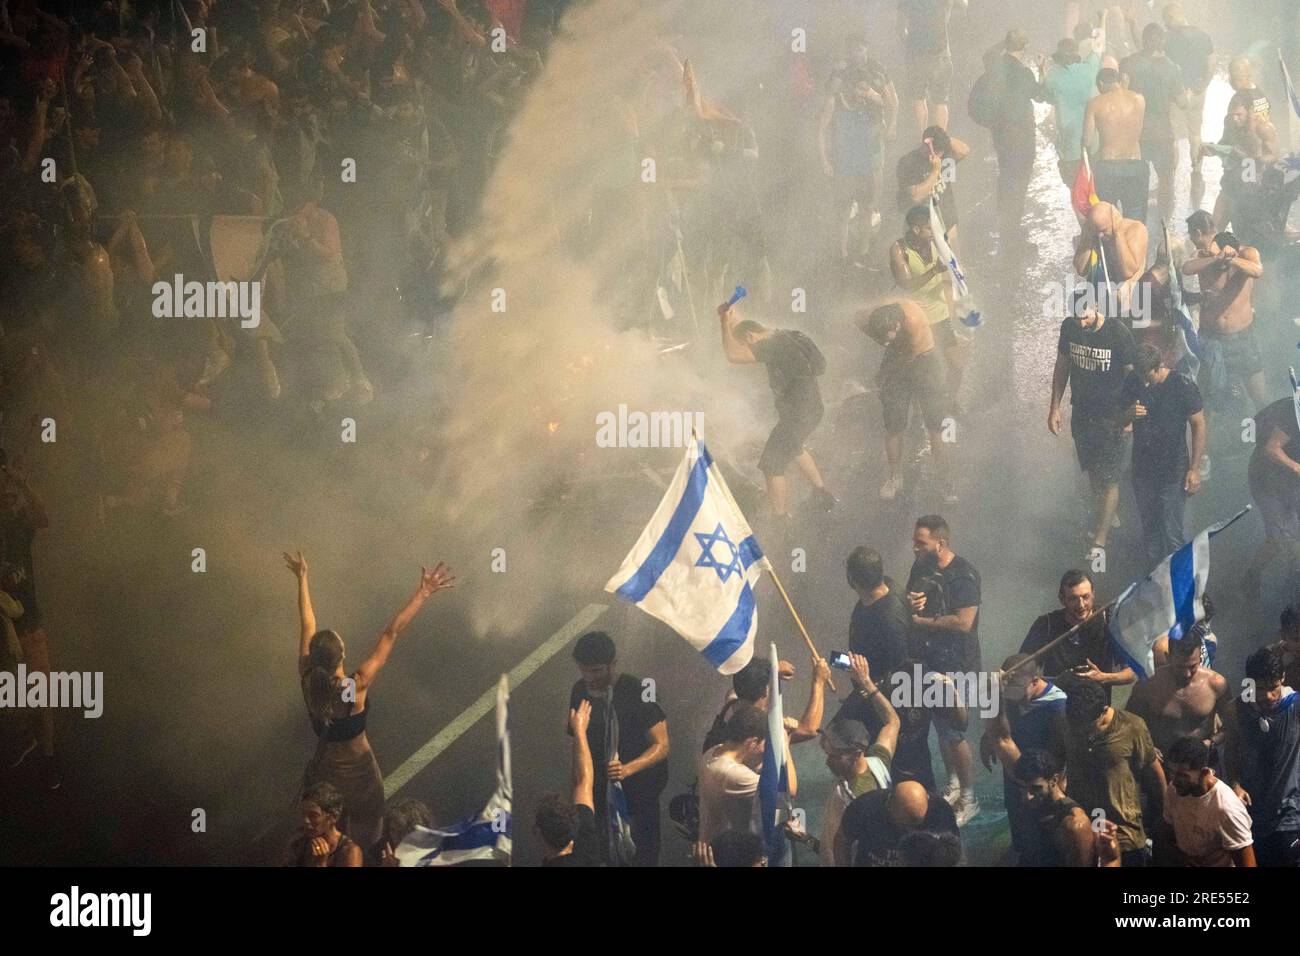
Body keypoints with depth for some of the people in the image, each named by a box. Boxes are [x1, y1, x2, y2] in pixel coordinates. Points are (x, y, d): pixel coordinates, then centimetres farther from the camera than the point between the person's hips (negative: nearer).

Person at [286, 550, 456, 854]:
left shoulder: (308, 679, -19)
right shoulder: (356, 686, -31)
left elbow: (307, 625, -8)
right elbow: (390, 635, -32)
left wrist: (302, 578, 5)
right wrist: (422, 594, -34)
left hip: (322, 770, 4)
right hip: (356, 772, -4)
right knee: (362, 843, 18)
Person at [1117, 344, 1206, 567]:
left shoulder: (1183, 386, -16)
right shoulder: (1133, 383, -3)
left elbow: (1199, 425, -9)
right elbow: (1120, 421, 9)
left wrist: (1194, 469, -11)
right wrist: (1129, 414, -18)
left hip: (1173, 472, -5)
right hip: (1143, 469, 5)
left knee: (1173, 533, -4)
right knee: (1149, 531, 15)